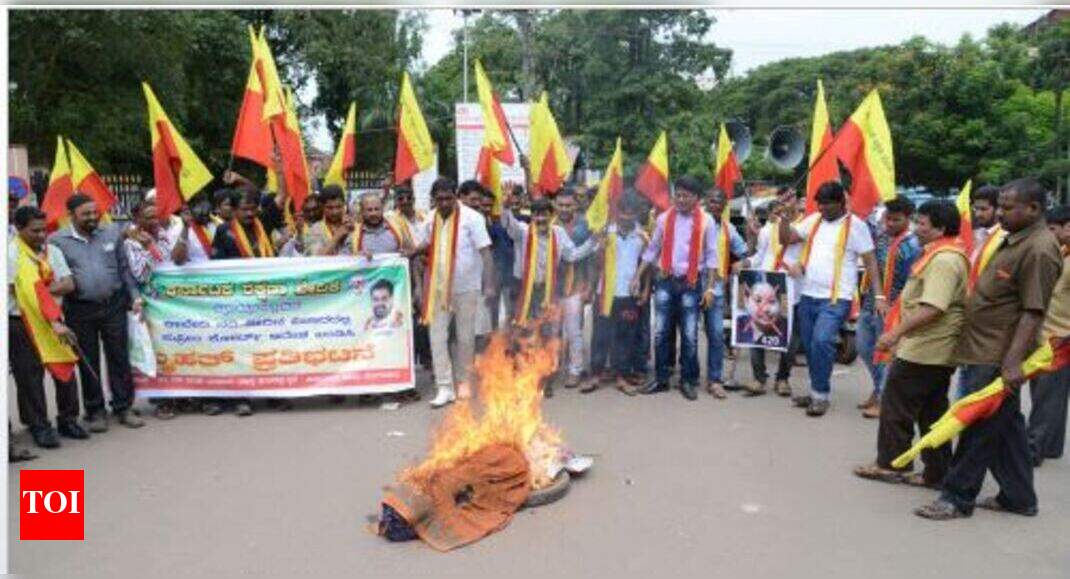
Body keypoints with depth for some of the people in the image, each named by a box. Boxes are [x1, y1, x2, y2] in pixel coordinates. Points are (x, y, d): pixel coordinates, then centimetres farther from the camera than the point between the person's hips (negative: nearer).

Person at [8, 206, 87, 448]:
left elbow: (69, 285, 2)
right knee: (29, 377, 2)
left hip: (53, 321, 5)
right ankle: (39, 427, 14)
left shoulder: (53, 251, 7)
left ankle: (67, 420, 21)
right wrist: (53, 322, -21)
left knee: (65, 369, 7)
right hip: (21, 324, -5)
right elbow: (18, 292, -16)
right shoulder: (12, 254, -10)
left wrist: (44, 289, -17)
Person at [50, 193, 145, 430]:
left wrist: (135, 296, 3)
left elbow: (124, 268, 8)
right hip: (80, 310, -1)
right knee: (88, 362, 7)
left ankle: (123, 407, 17)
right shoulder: (57, 240, 0)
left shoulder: (112, 233, 5)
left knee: (119, 357, 6)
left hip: (114, 305, 1)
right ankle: (95, 411, 19)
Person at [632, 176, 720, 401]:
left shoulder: (706, 221, -2)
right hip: (665, 281, 2)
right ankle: (661, 378, 16)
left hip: (691, 283, -2)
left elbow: (711, 256, -2)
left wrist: (710, 288, -7)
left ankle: (688, 381, 15)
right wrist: (637, 277, 5)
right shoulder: (664, 218, 5)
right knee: (661, 332, 4)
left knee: (690, 335, 2)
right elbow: (652, 250, 10)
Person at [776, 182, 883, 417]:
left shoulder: (855, 225, -5)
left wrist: (879, 295, -12)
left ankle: (821, 395, -8)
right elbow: (786, 238, 12)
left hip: (836, 299, -6)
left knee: (822, 341, -21)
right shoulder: (813, 220, 10)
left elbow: (870, 261, -6)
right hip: (808, 296, 6)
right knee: (809, 345, 11)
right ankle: (817, 392, 26)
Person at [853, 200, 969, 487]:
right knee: (932, 412, 14)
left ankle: (891, 464, 12)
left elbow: (933, 308, -28)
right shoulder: (947, 255, 16)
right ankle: (937, 472, 20)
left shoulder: (943, 260, -18)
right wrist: (900, 331, 23)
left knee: (896, 406, 1)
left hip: (922, 350, -10)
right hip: (939, 351, 10)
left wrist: (897, 331, -26)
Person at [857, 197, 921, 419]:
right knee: (864, 347, 16)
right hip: (869, 303, 7)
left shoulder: (912, 246, -14)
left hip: (890, 308, -7)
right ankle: (879, 389, 34)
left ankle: (882, 400, 11)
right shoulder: (878, 234, 5)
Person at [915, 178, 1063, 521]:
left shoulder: (1039, 250, -17)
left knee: (979, 426, -2)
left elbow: (1034, 312, -22)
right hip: (987, 351, 10)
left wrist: (1012, 362, -26)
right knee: (1006, 425, 17)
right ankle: (1019, 497, 29)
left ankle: (958, 498, 9)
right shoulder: (1014, 240, 13)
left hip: (999, 358, -10)